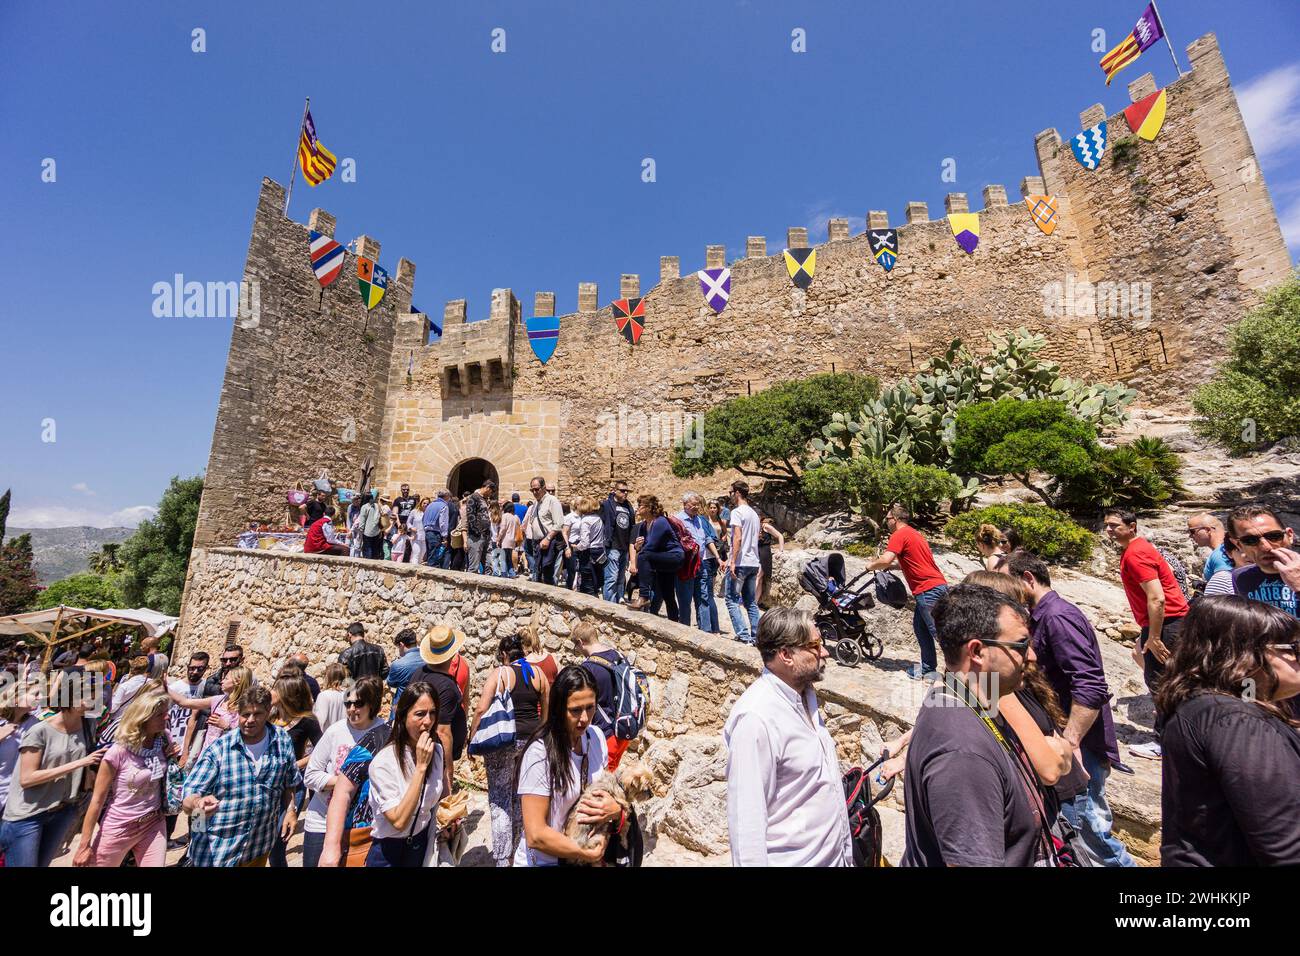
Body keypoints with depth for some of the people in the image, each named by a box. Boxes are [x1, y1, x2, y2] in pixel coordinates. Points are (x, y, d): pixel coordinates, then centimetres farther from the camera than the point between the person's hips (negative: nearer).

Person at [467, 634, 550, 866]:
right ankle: (518, 844, 36)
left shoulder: (499, 673, -9)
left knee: (500, 799, 8)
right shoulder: (538, 673, 3)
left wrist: (472, 739, -3)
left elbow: (481, 711, -14)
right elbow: (546, 710, 10)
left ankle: (502, 858, 13)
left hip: (502, 741, -4)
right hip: (531, 739, 4)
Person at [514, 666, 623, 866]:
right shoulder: (540, 753, -26)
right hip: (543, 861, -5)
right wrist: (589, 855, -16)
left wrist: (615, 811, -17)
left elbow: (607, 792, 4)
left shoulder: (596, 736, -9)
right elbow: (535, 836, -24)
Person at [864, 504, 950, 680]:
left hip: (928, 589, -10)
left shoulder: (899, 535, -10)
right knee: (920, 627, 15)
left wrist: (871, 565, -2)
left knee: (938, 631, -8)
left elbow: (885, 560, -21)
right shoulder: (914, 534, 21)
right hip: (937, 586, 10)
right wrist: (890, 566, 25)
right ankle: (928, 669, 21)